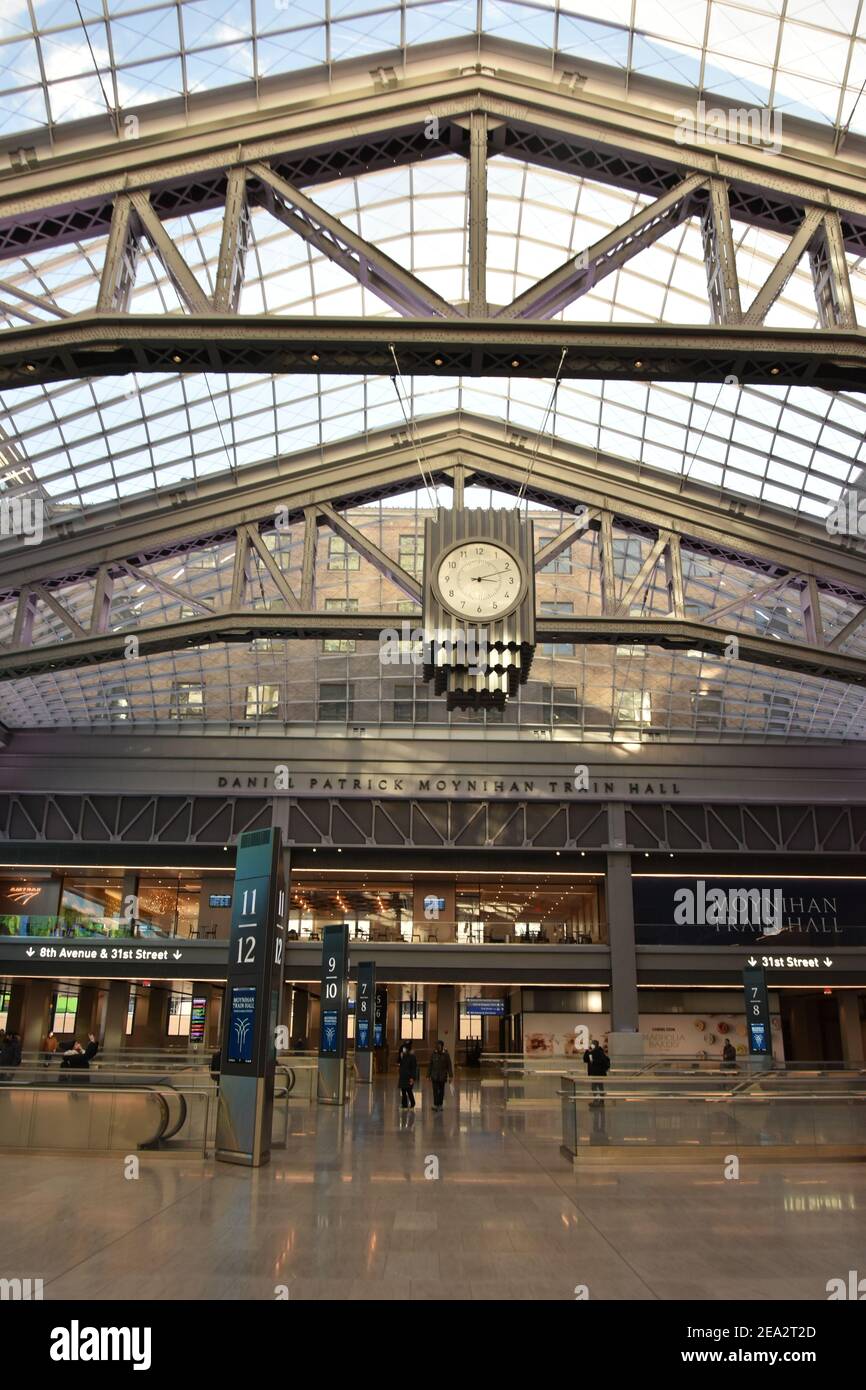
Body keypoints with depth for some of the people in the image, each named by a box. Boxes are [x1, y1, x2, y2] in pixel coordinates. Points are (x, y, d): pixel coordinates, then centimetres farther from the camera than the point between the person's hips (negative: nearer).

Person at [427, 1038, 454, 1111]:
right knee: (435, 1091, -7)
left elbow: (449, 1066, -2)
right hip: (434, 1076, 0)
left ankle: (440, 1105, 19)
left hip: (442, 1076, 0)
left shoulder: (446, 1055, -3)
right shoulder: (434, 1054, 1)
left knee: (441, 1091, 9)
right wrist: (428, 1075, 5)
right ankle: (435, 1105, -6)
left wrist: (450, 1076, -6)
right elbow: (430, 1065, 6)